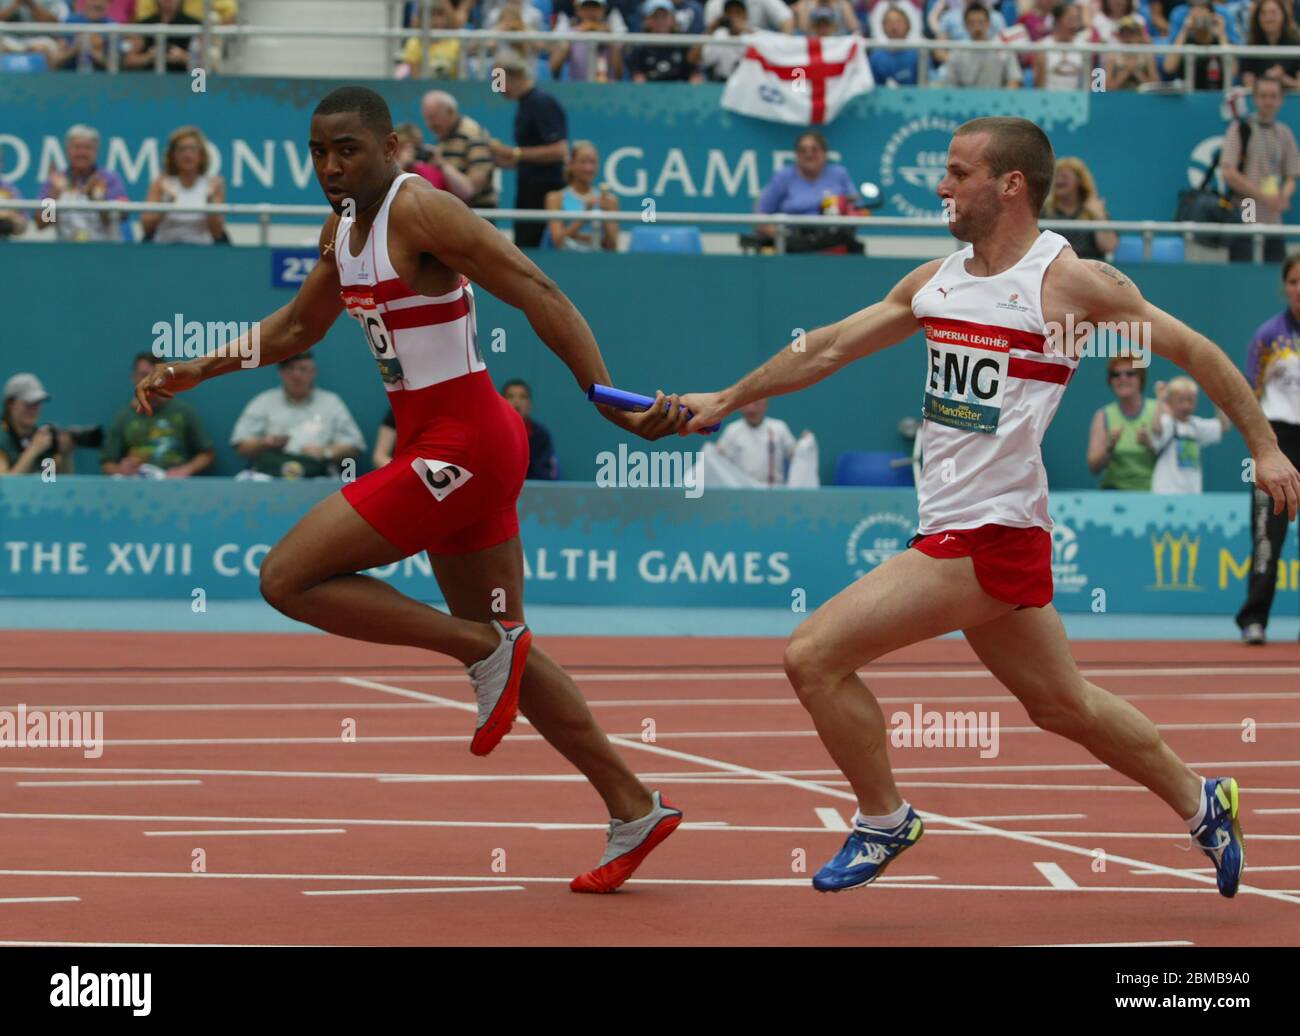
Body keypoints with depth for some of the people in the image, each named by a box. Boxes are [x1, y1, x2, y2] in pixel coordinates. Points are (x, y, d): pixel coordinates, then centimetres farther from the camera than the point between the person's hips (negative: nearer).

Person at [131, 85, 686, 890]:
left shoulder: (421, 211, -15)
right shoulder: (343, 228, 12)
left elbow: (540, 295, -21)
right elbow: (298, 328, 29)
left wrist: (612, 405, -27)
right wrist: (196, 372, 22)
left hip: (461, 446, -9)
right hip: (440, 442, 9)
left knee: (289, 578, -10)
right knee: (504, 648, 13)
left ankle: (484, 648, -6)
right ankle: (635, 810, 17)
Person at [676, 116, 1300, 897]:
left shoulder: (1072, 282, -9)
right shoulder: (934, 282, 11)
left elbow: (1193, 350, -1)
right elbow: (828, 349, 21)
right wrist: (728, 399, 24)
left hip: (991, 533, -8)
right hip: (956, 530, 8)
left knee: (814, 656, -12)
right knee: (1065, 705, 19)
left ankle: (884, 822, 5)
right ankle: (1202, 805, 35)